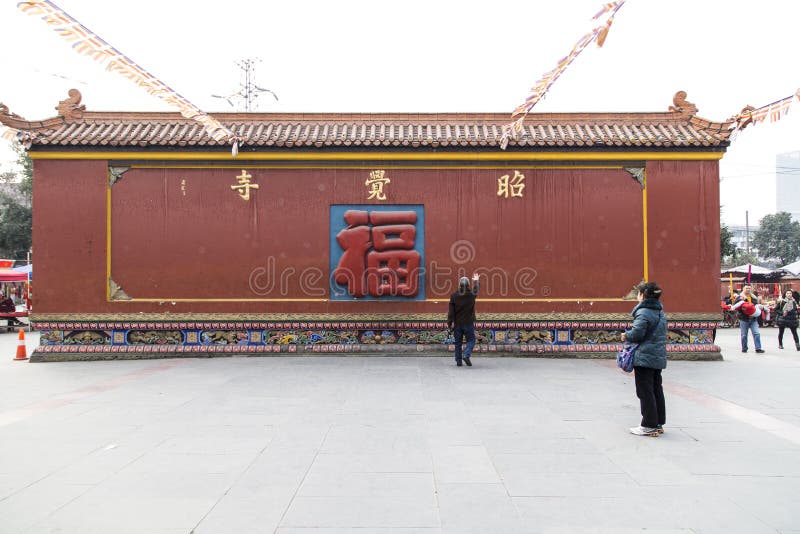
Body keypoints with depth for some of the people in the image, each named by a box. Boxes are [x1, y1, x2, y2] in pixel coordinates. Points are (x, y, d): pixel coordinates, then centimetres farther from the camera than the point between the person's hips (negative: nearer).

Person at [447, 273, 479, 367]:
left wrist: (450, 322, 0)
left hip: (457, 323, 1)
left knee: (458, 342, 10)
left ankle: (458, 361, 12)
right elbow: (475, 291, 21)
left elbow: (451, 311, -6)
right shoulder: (471, 295, -5)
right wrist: (475, 282, 39)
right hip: (468, 323, -1)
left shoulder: (454, 296, -6)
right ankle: (466, 355, -13)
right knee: (471, 340, 9)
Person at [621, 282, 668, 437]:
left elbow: (637, 334, -20)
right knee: (657, 390, 15)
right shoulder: (660, 312, 14)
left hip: (645, 357, -9)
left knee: (645, 392, -2)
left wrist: (626, 336, 0)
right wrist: (631, 332, 15)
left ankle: (649, 426, 3)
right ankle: (658, 423, 23)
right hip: (659, 357, 9)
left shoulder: (643, 312, -15)